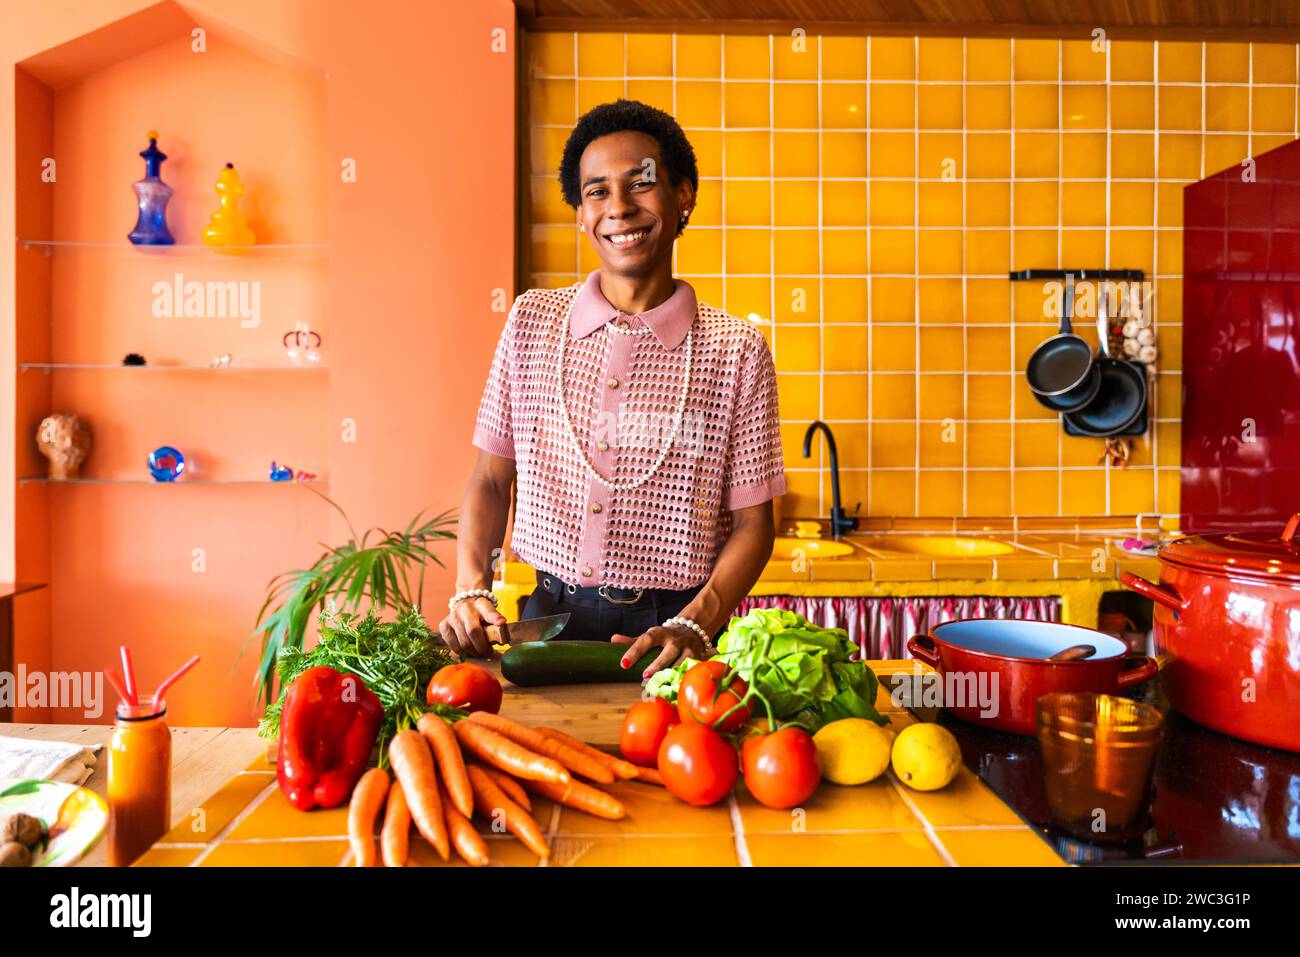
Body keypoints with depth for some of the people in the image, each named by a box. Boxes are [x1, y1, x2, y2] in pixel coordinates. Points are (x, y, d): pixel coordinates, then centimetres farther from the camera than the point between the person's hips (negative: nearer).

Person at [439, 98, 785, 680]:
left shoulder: (735, 349, -2)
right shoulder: (531, 321, 4)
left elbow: (752, 522, -1)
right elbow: (491, 480, 8)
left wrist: (696, 625, -15)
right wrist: (471, 590, -6)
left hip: (671, 631, -1)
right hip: (548, 621, 2)